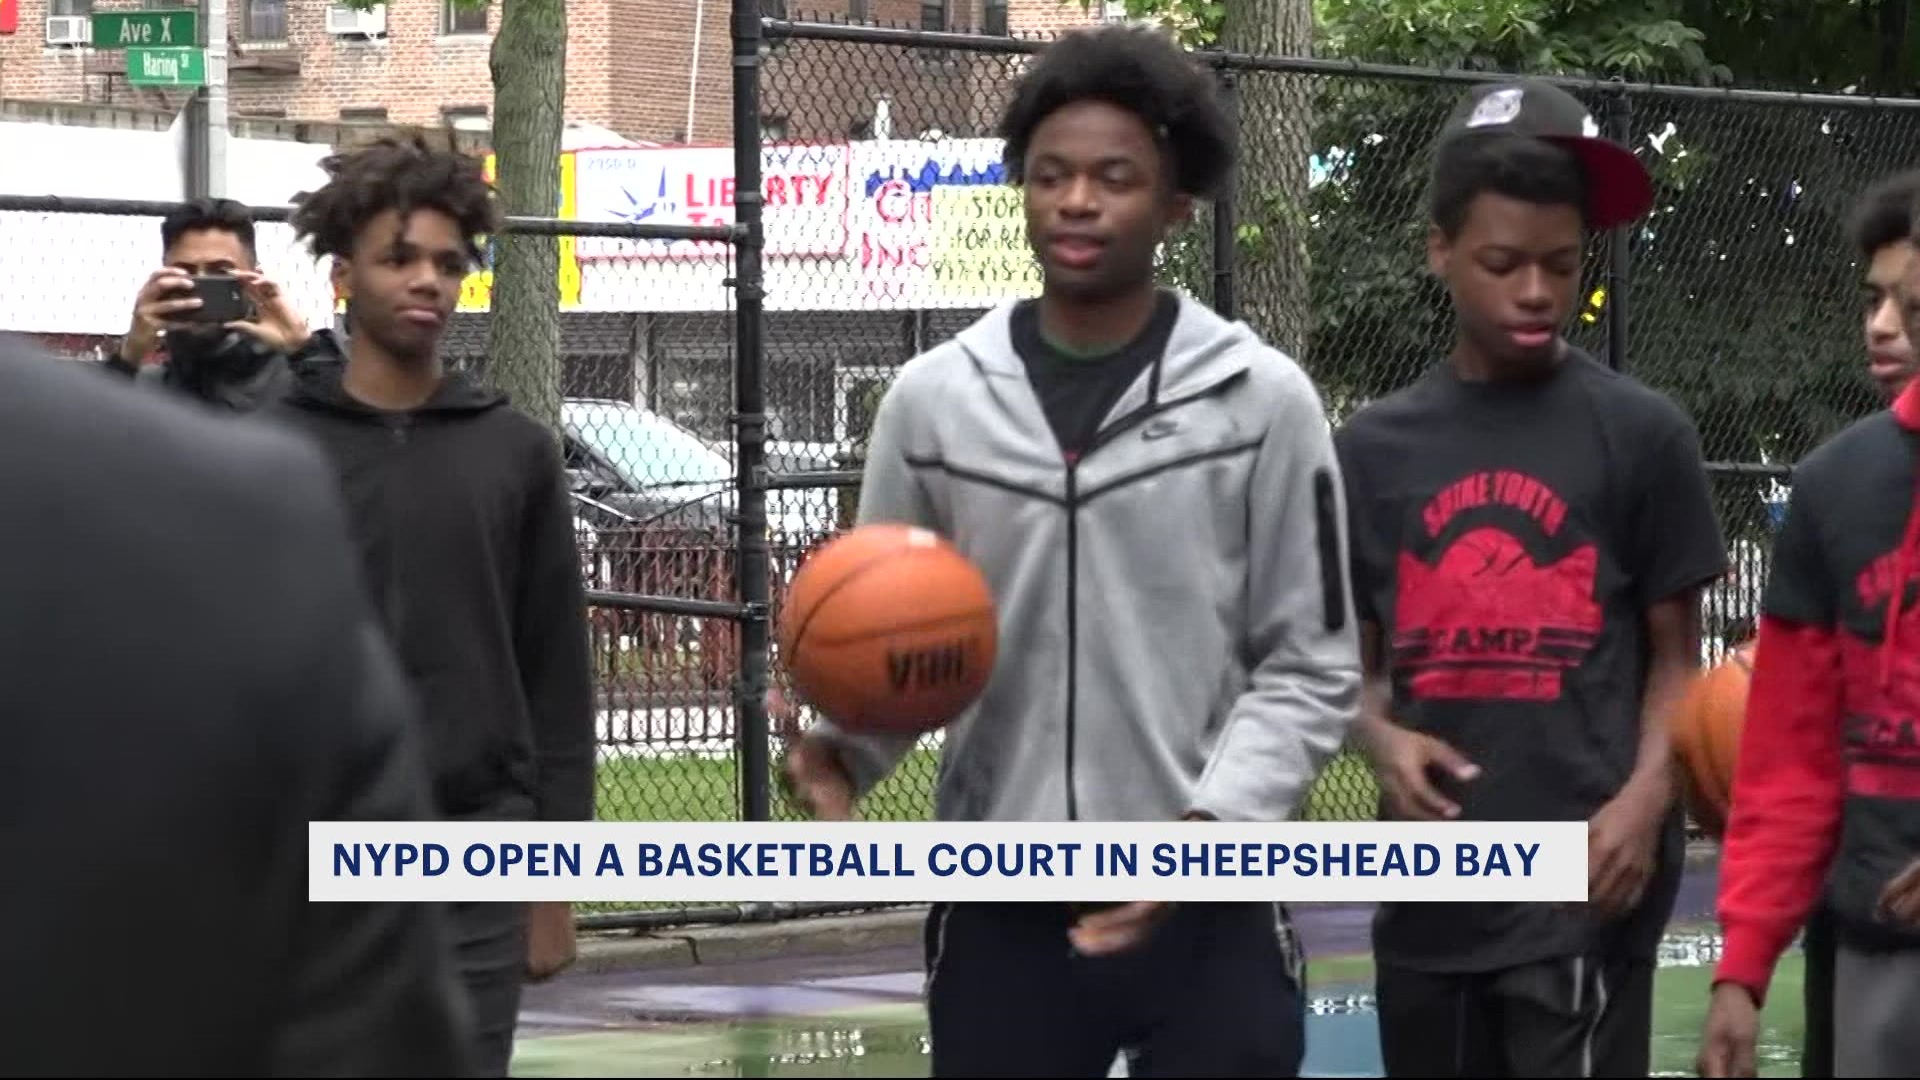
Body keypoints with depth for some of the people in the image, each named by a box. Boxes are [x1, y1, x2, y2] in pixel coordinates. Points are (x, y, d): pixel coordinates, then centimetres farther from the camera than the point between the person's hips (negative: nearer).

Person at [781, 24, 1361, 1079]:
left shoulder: (1261, 399, -1)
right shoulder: (932, 398, 5)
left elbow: (1311, 667, 0)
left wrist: (1204, 824, -16)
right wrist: (840, 745, -11)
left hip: (1210, 907, -2)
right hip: (999, 904, 2)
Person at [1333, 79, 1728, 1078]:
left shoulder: (1640, 433, 0)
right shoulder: (1374, 446, 8)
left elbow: (1675, 651, 4)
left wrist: (1647, 795, -13)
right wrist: (1384, 741, -6)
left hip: (1583, 882, -4)